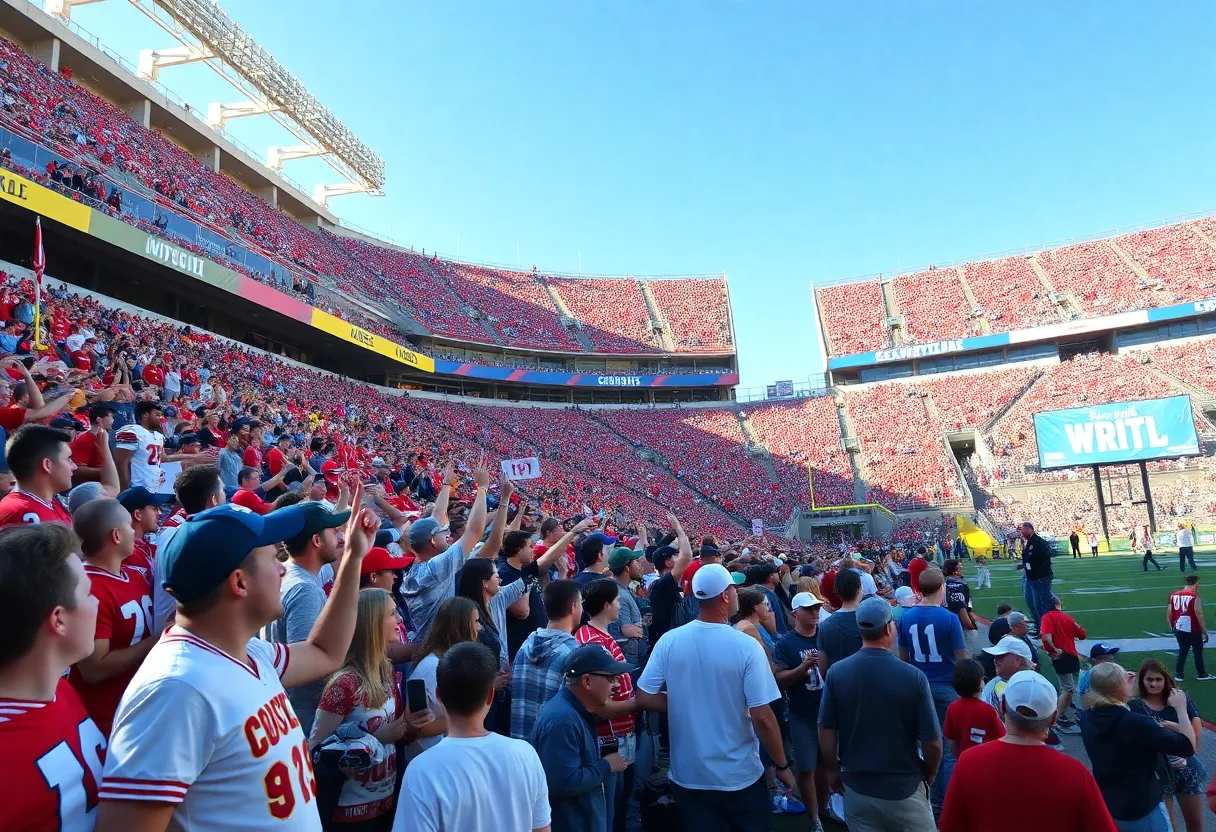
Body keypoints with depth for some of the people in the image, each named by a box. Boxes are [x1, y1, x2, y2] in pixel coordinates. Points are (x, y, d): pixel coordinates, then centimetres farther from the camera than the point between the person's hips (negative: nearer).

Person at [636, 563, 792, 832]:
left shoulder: (669, 641, -10)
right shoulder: (747, 646, -19)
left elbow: (644, 698, -5)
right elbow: (762, 718, -17)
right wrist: (782, 765, -3)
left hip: (687, 776, 2)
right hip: (740, 776, -2)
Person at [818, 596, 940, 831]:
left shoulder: (836, 672, -11)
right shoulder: (913, 676, -17)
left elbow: (825, 734, -6)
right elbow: (932, 742, -11)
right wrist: (928, 776, 9)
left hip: (856, 789, 2)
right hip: (905, 789, -2)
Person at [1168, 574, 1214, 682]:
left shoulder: (1173, 595, 2)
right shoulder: (1195, 597, -14)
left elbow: (1169, 614, 6)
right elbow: (1199, 616, -16)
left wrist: (1173, 627, 18)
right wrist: (1205, 632, -7)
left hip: (1179, 630, 4)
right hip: (1193, 631, -4)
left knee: (1182, 651, 15)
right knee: (1198, 652, 13)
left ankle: (1178, 674, 15)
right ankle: (1202, 674, 25)